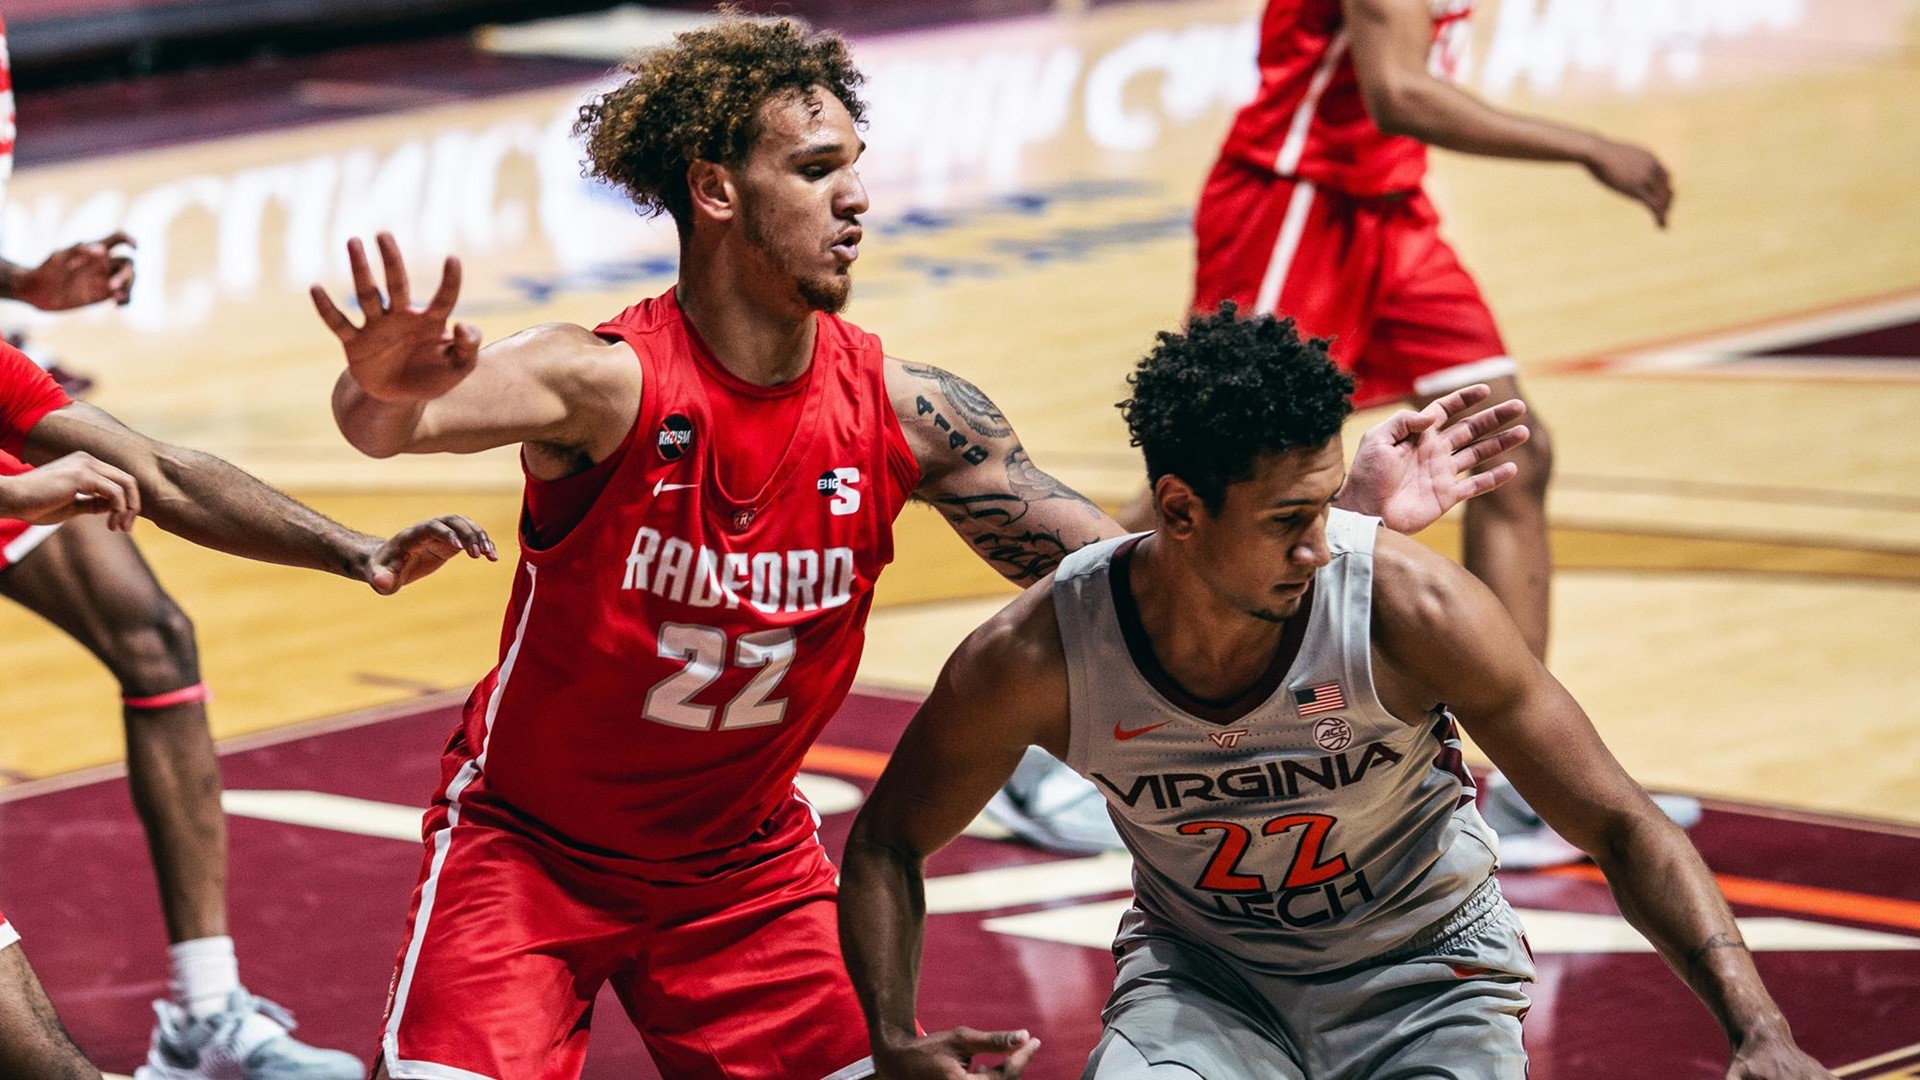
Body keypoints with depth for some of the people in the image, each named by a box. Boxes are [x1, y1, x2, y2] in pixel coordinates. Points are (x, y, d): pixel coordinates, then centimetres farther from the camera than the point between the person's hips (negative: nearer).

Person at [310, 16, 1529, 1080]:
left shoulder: (903, 412, -11)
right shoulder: (607, 381, -25)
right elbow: (401, 421, -44)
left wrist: (1355, 507, -16)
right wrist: (390, 391, -70)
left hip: (745, 860, 4)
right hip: (527, 848, -4)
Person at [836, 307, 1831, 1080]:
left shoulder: (1407, 609, -26)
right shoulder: (1035, 659, -22)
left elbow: (1622, 829, -19)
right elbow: (887, 844, -4)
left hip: (1426, 969, 0)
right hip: (1199, 972, 0)